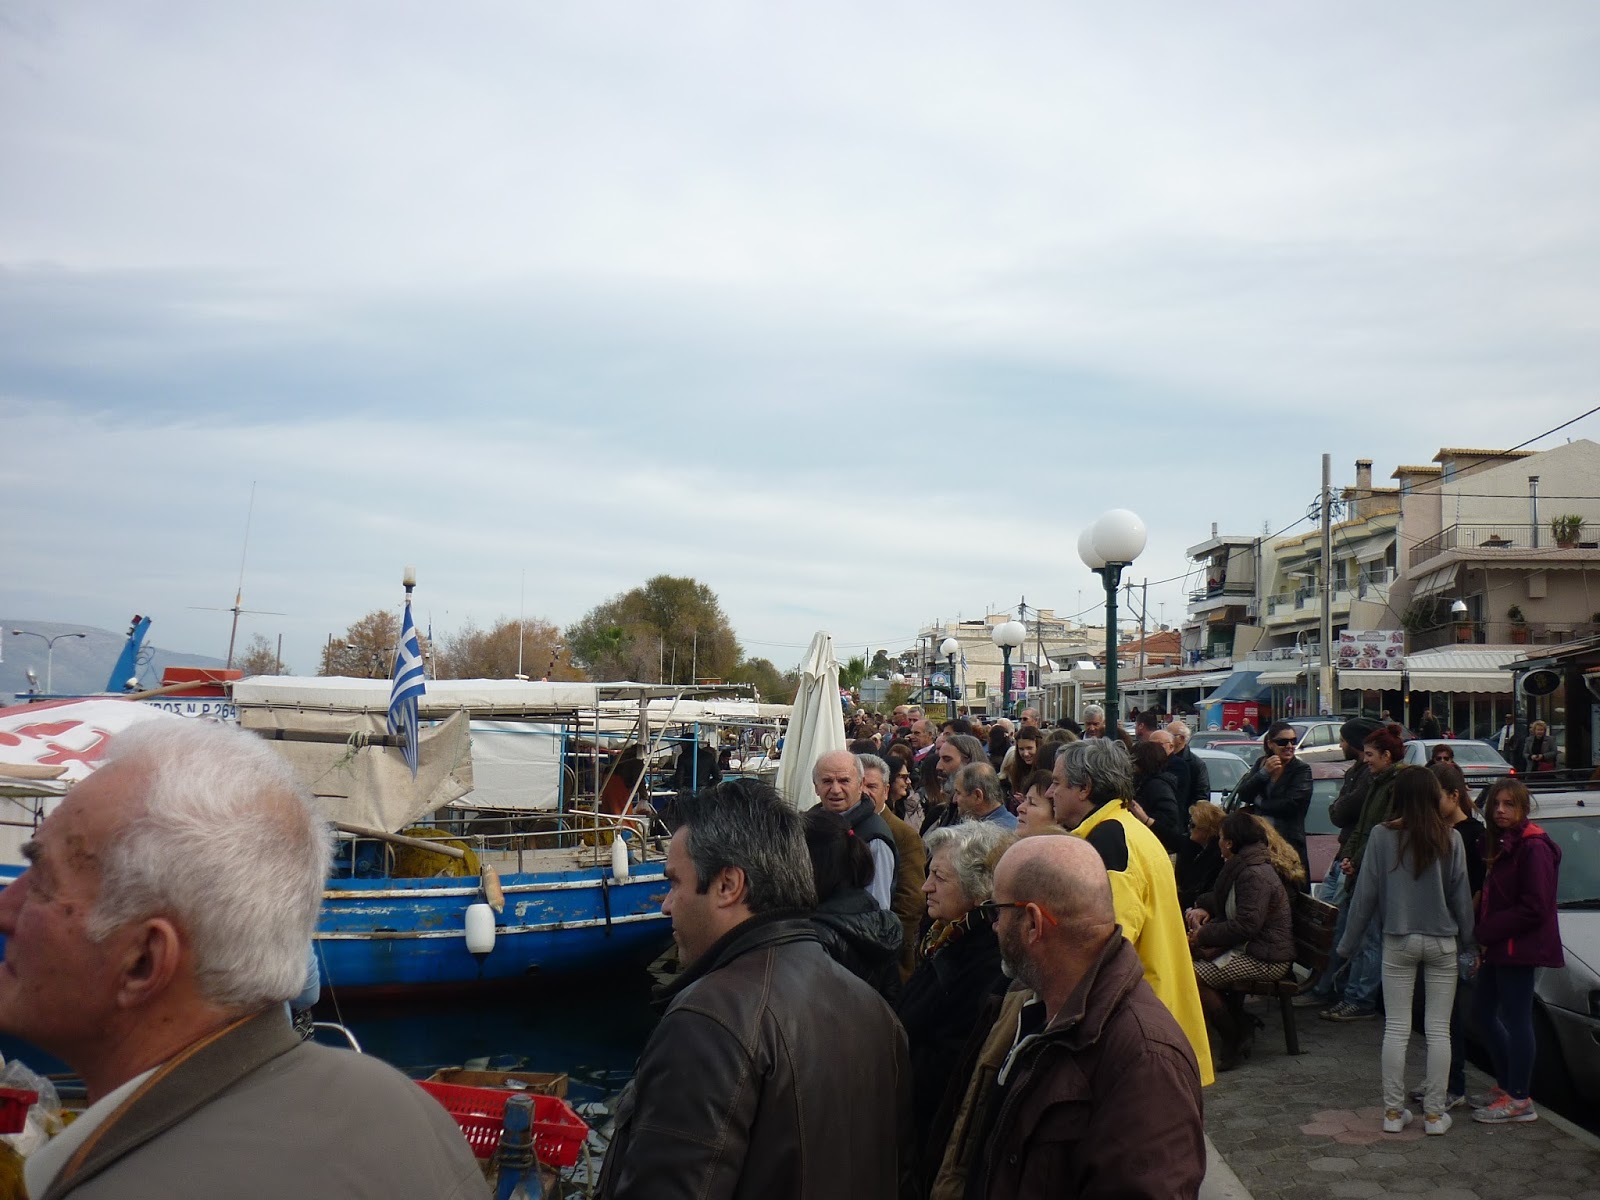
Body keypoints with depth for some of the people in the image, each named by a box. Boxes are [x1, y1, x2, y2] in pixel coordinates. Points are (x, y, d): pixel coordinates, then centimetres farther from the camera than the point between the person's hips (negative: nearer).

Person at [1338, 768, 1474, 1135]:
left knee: (1396, 1029, 6)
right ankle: (1434, 1112, 13)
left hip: (1398, 942, -1)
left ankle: (1394, 1111, 11)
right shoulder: (1450, 839, -5)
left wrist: (1349, 943, 4)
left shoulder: (1382, 836, -8)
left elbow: (1366, 892, -5)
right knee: (1438, 1030, 8)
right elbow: (1461, 895, 1)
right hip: (1442, 942, 1)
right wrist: (1467, 937, 16)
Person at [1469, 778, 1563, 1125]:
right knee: (1482, 1011, 15)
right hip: (1498, 947, 10)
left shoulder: (1533, 846, -16)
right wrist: (1482, 933, 2)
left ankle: (1518, 1099, 8)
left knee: (1516, 1019, -2)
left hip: (1519, 947, -10)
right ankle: (1506, 1084, 28)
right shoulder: (1499, 843, 13)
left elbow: (1535, 908, -20)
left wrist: (1486, 931, -17)